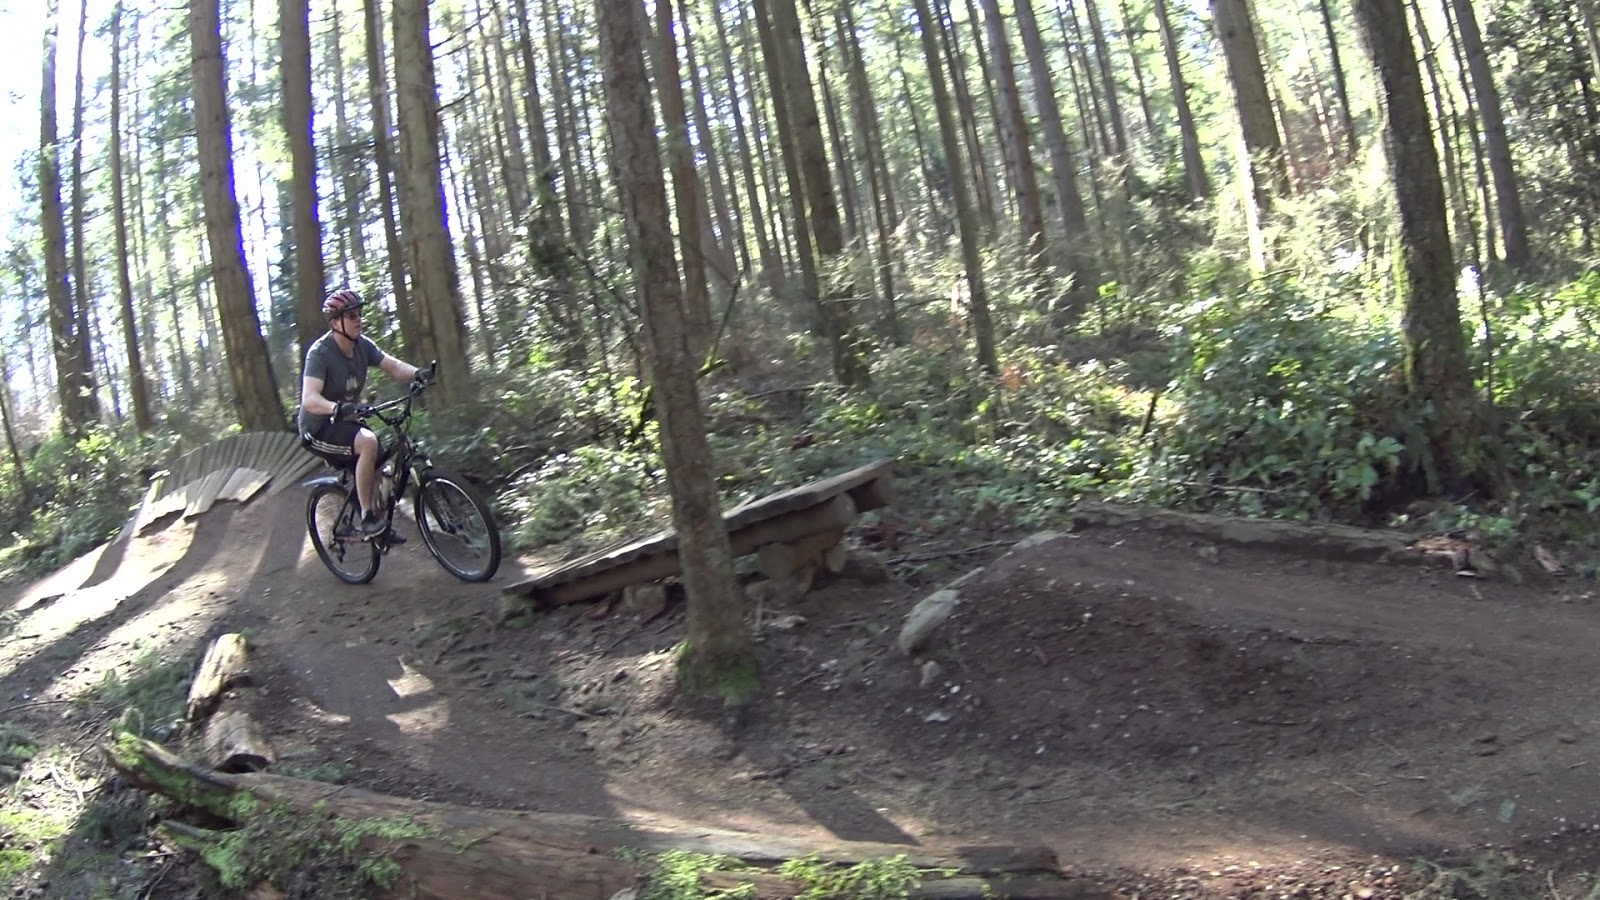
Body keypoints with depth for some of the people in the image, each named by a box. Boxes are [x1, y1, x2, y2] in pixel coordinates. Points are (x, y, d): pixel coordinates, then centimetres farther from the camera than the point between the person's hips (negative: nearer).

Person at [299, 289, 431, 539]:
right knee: (368, 442, -30)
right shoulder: (320, 352, -24)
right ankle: (368, 518, -22)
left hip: (345, 422, 8)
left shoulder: (362, 345, -4)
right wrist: (338, 409, -55)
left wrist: (417, 373, -30)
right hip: (318, 428, -8)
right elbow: (309, 399, -36)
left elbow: (393, 366, -8)